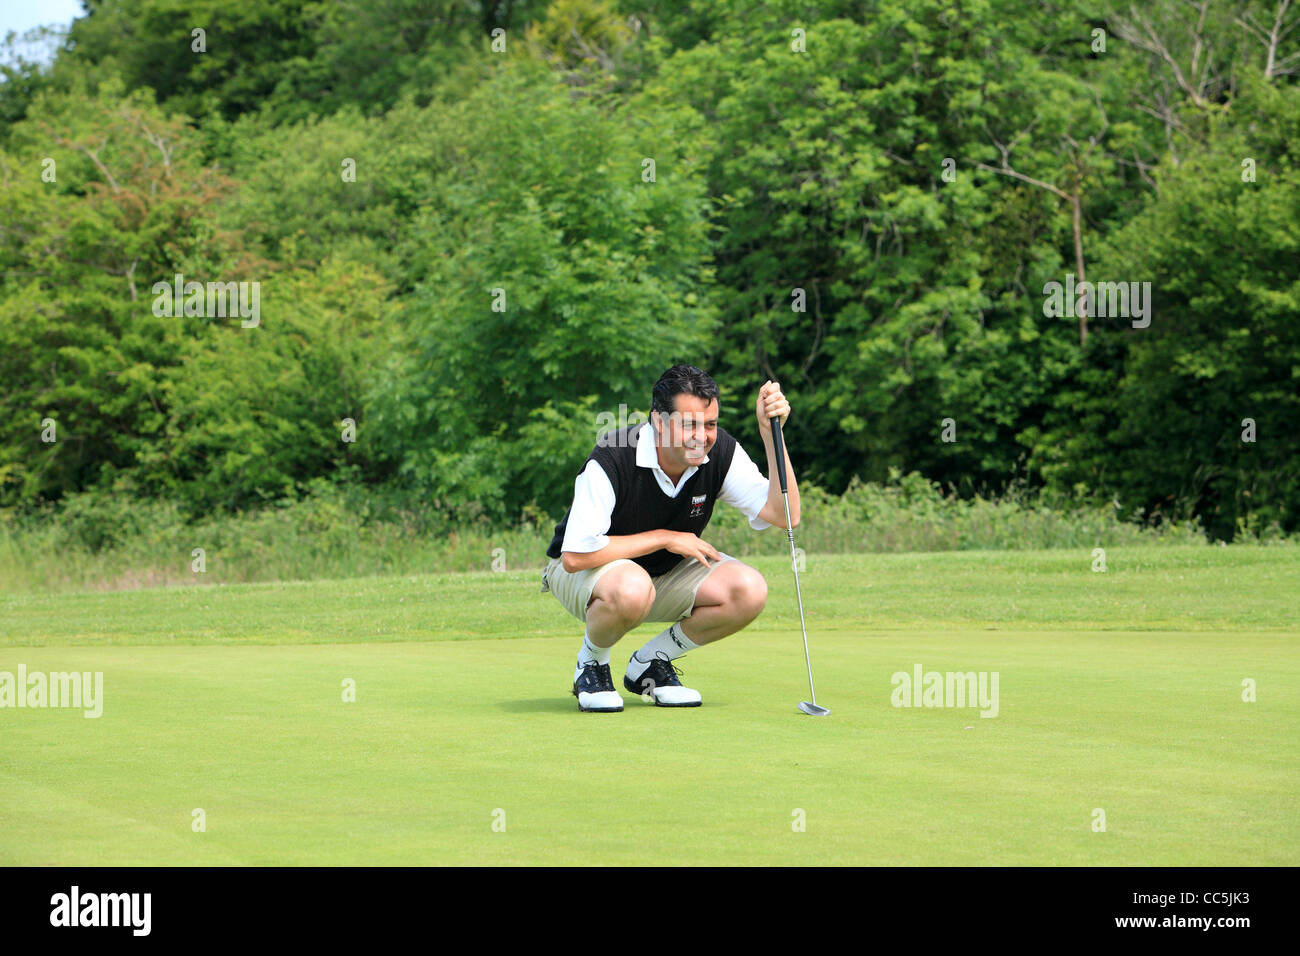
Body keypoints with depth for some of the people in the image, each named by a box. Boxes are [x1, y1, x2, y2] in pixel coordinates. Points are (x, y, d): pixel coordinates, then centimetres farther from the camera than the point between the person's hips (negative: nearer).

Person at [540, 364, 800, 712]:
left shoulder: (721, 453, -15)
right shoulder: (611, 460, -30)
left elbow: (783, 514, -23)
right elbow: (576, 555, -33)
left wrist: (771, 432, -33)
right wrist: (664, 538, -26)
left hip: (667, 572, 5)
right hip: (583, 571, -5)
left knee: (749, 591, -21)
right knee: (632, 589, -41)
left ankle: (650, 663, 2)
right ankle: (591, 664, -7)